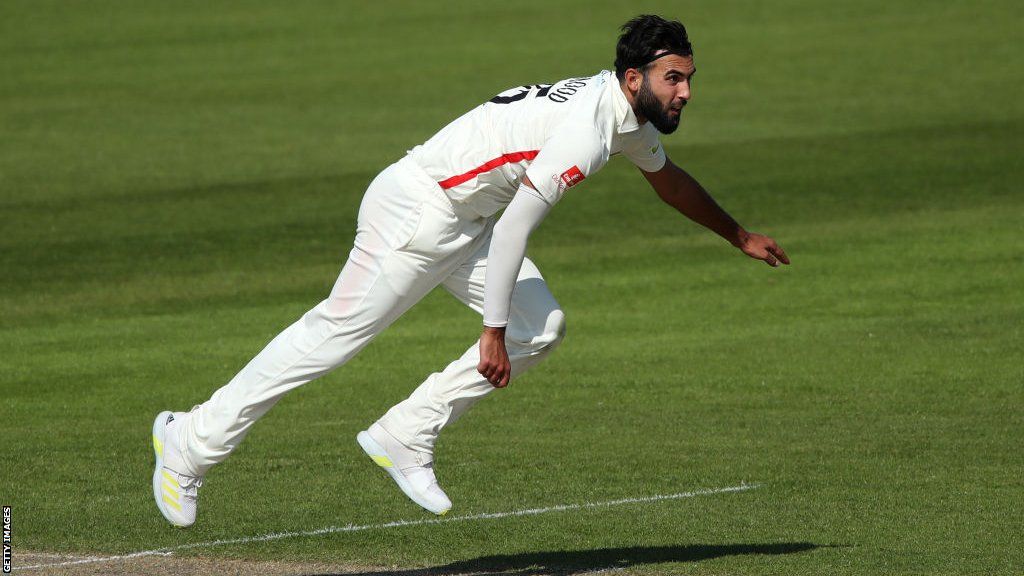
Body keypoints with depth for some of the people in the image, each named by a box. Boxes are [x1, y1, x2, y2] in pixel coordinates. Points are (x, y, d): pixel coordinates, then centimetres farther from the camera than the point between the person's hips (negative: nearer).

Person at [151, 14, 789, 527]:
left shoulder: (630, 116, 7)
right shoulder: (585, 129, -25)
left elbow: (668, 177, 30)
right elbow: (513, 231, -27)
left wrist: (739, 236, 41)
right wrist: (493, 333, -23)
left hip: (464, 222, 10)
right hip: (417, 211, -10)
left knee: (540, 327, 0)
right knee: (338, 333, -8)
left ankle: (406, 437, 2)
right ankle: (193, 441, 0)